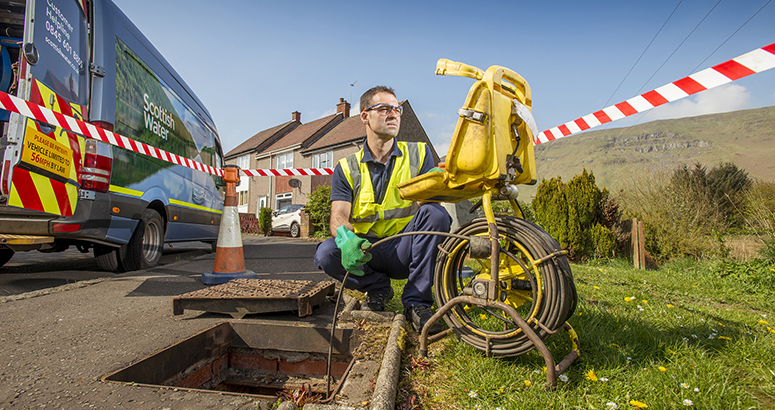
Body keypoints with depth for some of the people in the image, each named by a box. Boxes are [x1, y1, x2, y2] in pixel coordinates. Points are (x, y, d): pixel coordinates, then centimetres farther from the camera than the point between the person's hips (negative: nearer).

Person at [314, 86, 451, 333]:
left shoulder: (418, 153, 5)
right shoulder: (346, 169, 3)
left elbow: (432, 202, -6)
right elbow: (338, 215, -9)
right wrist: (345, 237, -34)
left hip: (405, 250, 0)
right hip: (367, 251, 0)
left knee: (435, 214, -28)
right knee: (325, 254, -27)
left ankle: (416, 301, -15)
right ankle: (377, 288, 3)